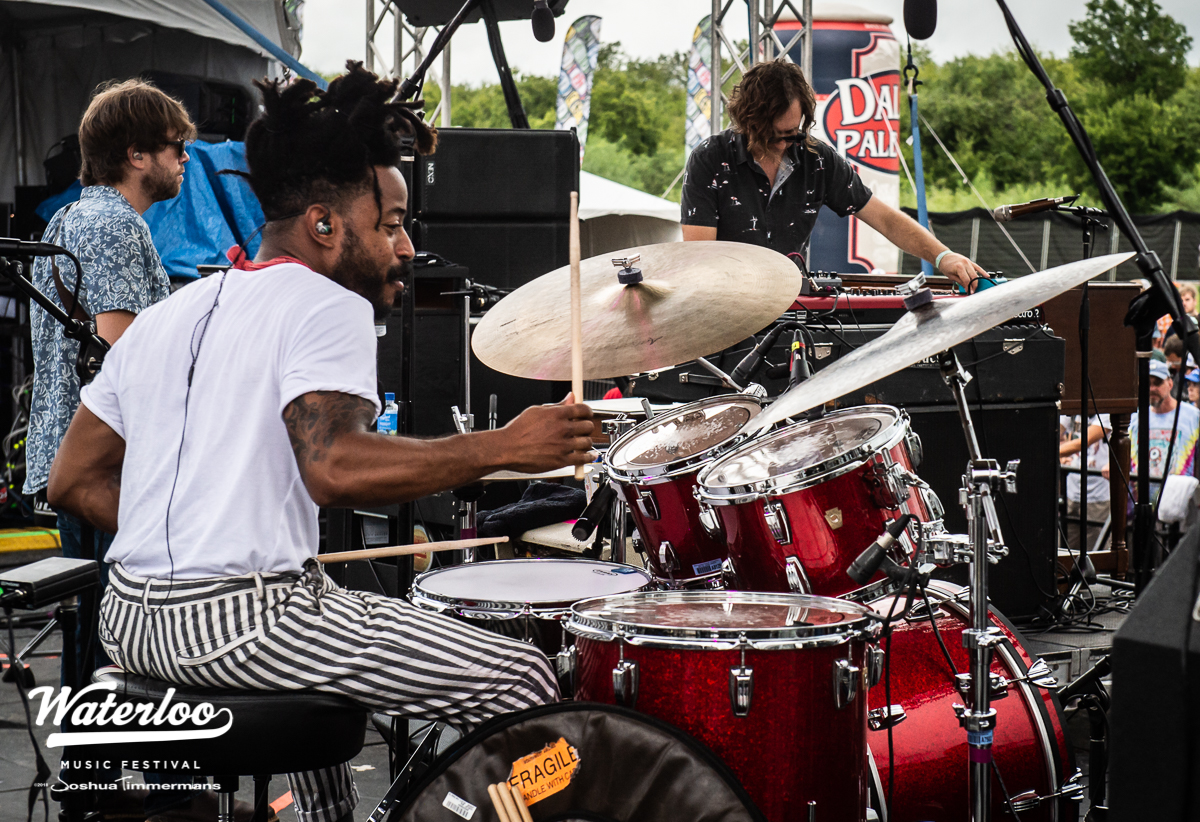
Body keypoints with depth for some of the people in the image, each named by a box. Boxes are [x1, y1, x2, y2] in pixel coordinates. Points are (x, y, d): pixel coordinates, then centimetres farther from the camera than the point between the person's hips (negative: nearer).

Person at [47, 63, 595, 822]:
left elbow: (74, 482, 16)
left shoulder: (165, 316, 17)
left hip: (131, 622, 9)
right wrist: (502, 448, -20)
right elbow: (333, 468, -25)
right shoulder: (326, 306, -8)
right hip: (240, 622, -9)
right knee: (522, 684, -2)